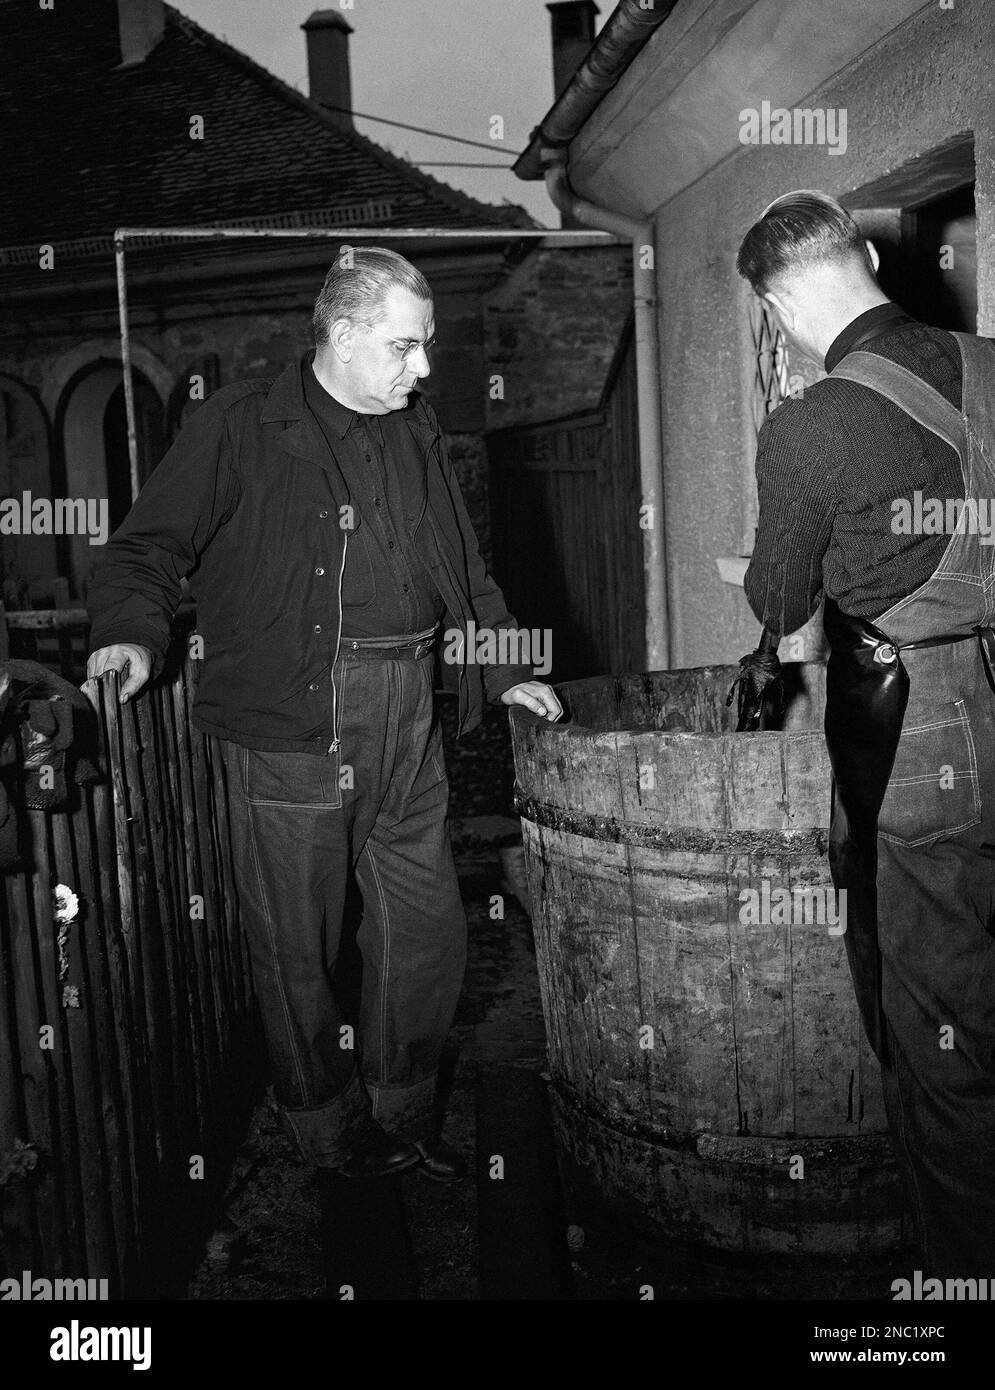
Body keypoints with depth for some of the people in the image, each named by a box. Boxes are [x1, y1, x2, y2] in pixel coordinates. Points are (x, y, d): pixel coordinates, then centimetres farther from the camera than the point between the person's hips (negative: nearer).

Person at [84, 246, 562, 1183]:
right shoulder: (239, 427, -2)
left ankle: (400, 1112, 32)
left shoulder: (417, 435, 16)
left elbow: (464, 569, 24)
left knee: (427, 930, 11)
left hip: (407, 719, 6)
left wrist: (505, 670, 19)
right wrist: (132, 633, -22)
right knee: (296, 945, 4)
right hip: (289, 726, -5)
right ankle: (327, 1127, 27)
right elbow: (147, 546, -3)